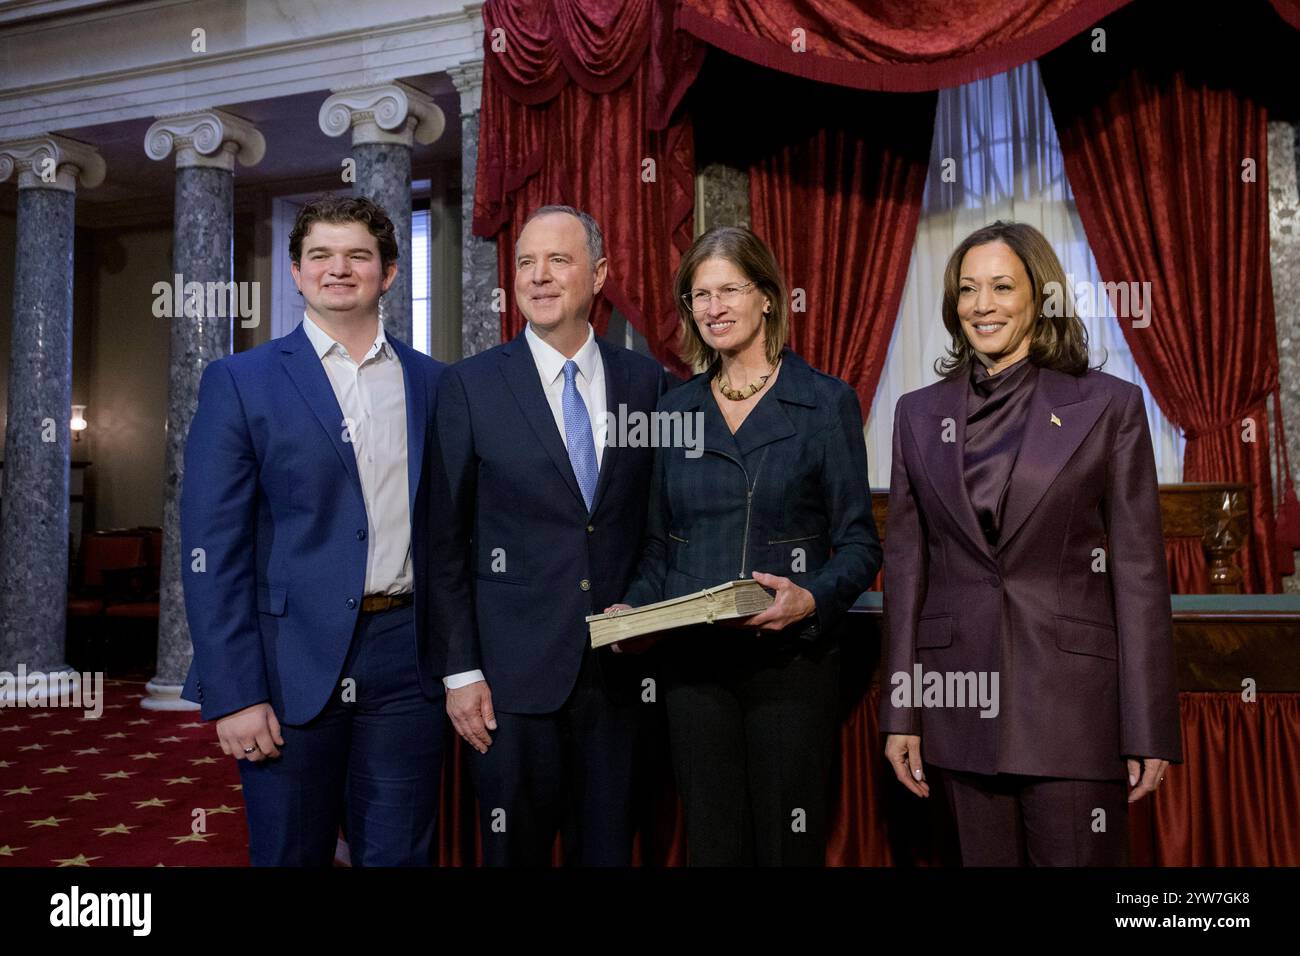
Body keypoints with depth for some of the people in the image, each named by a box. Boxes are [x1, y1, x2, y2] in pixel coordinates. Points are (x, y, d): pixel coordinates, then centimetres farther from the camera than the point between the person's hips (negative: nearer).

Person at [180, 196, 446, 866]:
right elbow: (212, 550, -5)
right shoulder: (240, 382, 0)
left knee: (400, 854, 10)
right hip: (291, 661, -2)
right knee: (289, 853, 12)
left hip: (406, 660, 2)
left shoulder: (431, 382, 8)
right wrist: (233, 694, -11)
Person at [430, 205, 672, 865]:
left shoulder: (646, 381, 4)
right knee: (515, 851, 11)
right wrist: (460, 670, -6)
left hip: (621, 668, 2)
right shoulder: (471, 385, -2)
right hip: (515, 670, -2)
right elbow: (448, 537, -2)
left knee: (608, 847, 14)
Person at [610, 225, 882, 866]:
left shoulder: (826, 402, -2)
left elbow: (858, 543, -2)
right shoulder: (677, 409, 10)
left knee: (788, 847, 6)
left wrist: (813, 599, -21)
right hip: (693, 661, 3)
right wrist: (633, 608, -4)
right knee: (711, 844, 11)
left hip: (791, 656, -3)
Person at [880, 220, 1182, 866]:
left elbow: (1139, 570, -2)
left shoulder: (1109, 406, 0)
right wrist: (900, 714, 4)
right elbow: (906, 565, 7)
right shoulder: (920, 414, 7)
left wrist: (1149, 730, -5)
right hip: (964, 700, 3)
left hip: (1073, 699, -2)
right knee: (986, 858, 12)